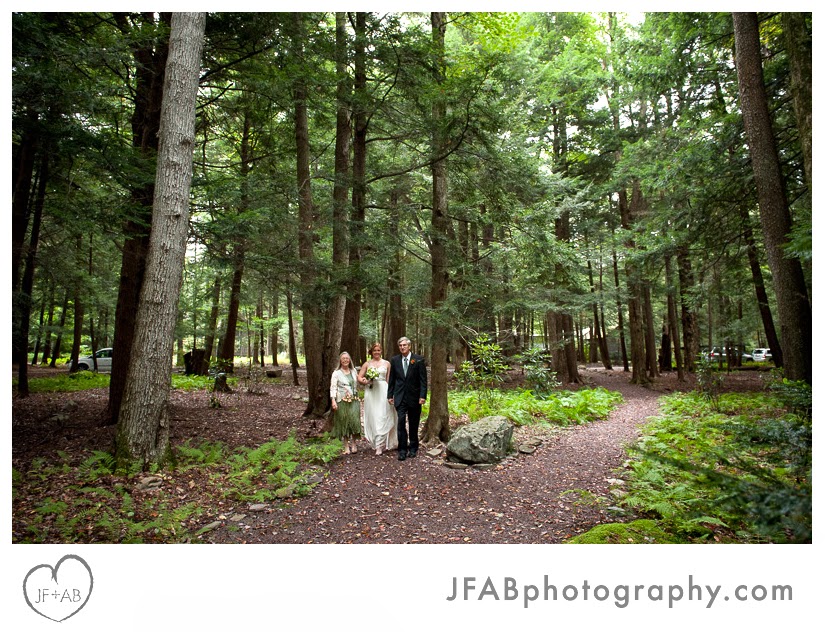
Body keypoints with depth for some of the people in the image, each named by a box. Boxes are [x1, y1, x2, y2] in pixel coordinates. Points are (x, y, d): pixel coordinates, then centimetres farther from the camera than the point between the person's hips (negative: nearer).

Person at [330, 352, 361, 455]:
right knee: (344, 423, 3)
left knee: (354, 421, -4)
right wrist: (333, 400, -19)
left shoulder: (353, 371, 11)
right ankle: (346, 446, 14)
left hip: (354, 401, 3)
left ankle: (353, 443, 15)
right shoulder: (336, 373, -3)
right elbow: (333, 388, -9)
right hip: (342, 401, -3)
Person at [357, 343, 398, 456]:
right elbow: (359, 377, 9)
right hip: (371, 392, 1)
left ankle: (379, 446, -5)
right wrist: (365, 381, -12)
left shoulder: (386, 363, 8)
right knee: (372, 417, 3)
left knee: (382, 418, -6)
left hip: (383, 392, -1)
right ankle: (375, 442, 17)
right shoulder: (367, 364, 10)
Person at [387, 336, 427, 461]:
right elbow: (391, 379, 9)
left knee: (413, 424, 9)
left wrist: (423, 396, -12)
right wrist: (390, 395, 6)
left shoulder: (418, 360, -4)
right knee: (401, 422, -7)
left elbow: (423, 380, -5)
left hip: (414, 397, -1)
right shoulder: (394, 360, 5)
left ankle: (413, 448, 24)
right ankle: (402, 450, 0)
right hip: (400, 397, 1)